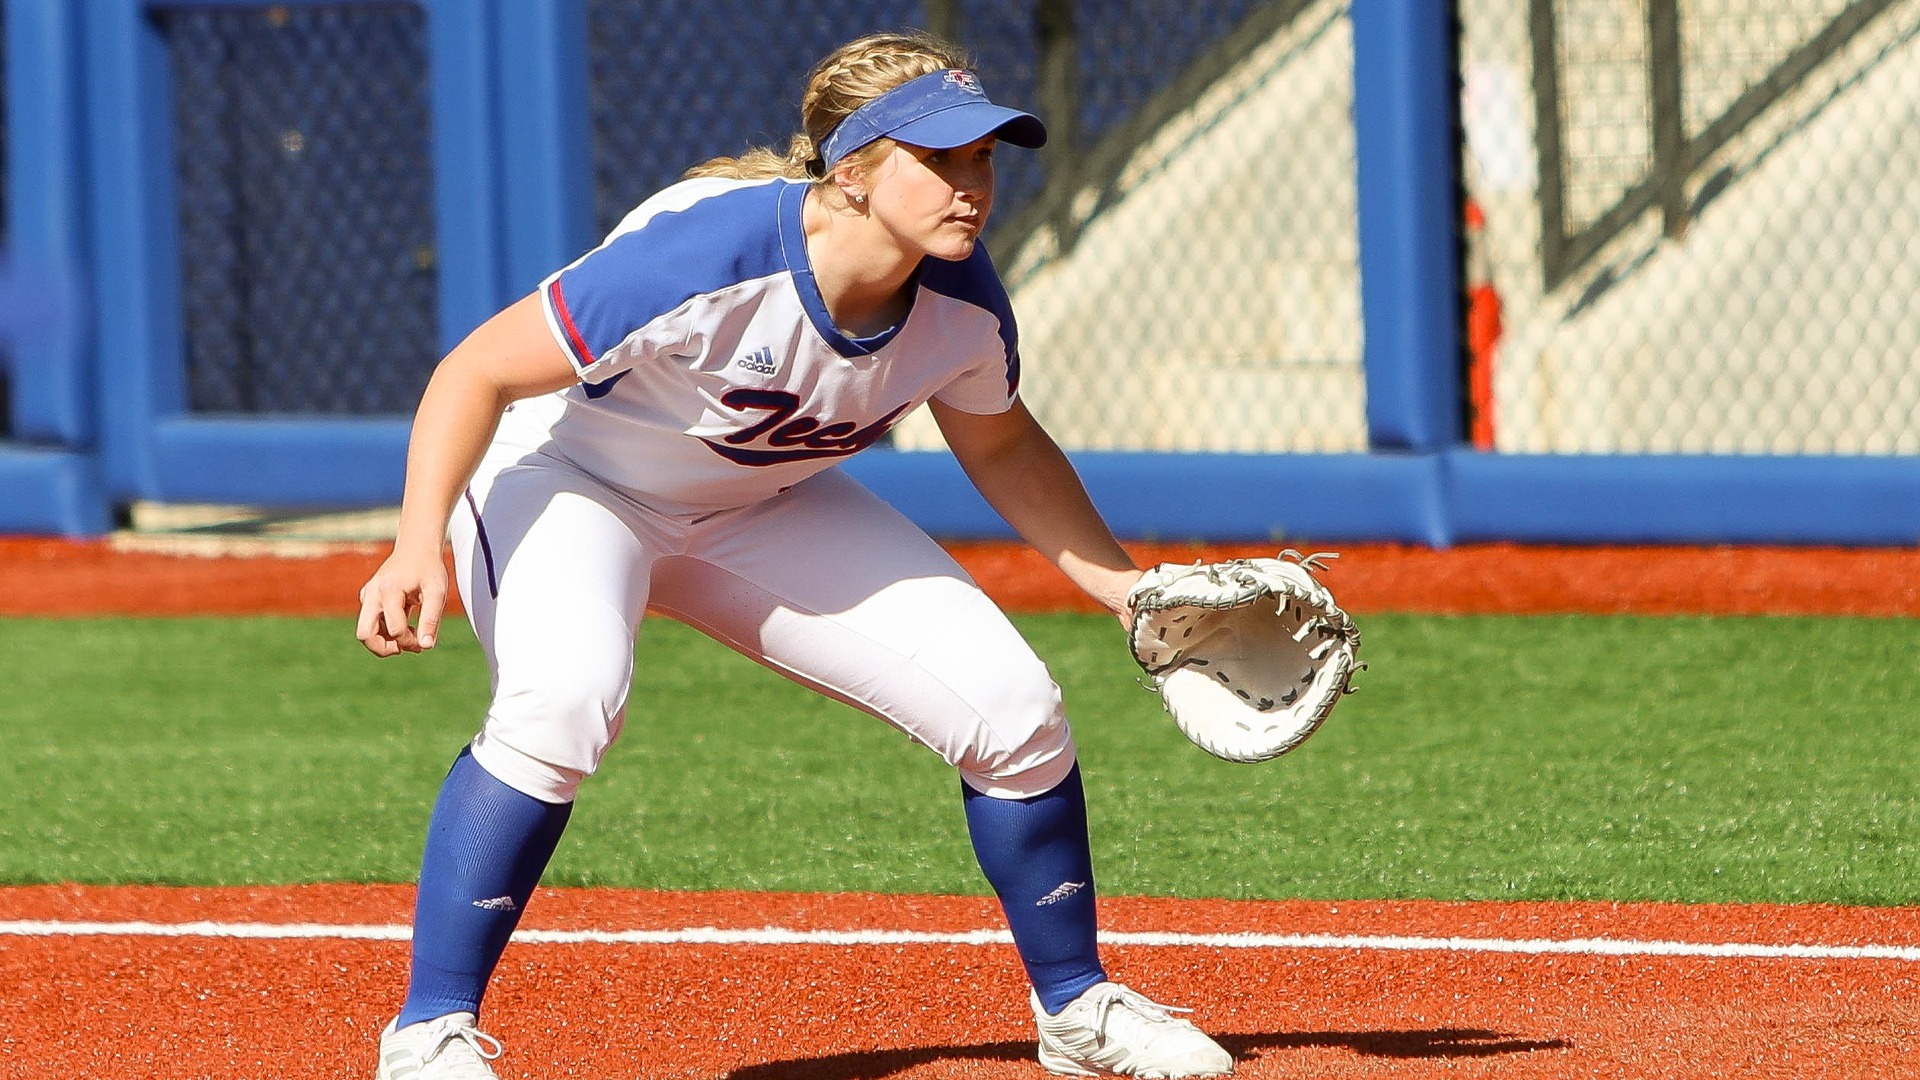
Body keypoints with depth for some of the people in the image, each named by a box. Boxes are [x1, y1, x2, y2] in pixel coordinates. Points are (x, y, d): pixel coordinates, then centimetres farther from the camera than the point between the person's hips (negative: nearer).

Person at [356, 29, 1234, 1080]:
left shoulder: (961, 302, -17)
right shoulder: (704, 255, -37)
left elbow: (1000, 444, 6)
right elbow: (480, 370, -30)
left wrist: (1124, 588, 0)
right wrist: (418, 546, -41)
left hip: (758, 508, 6)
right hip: (566, 477, -6)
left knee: (1011, 708, -4)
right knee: (564, 697, -37)